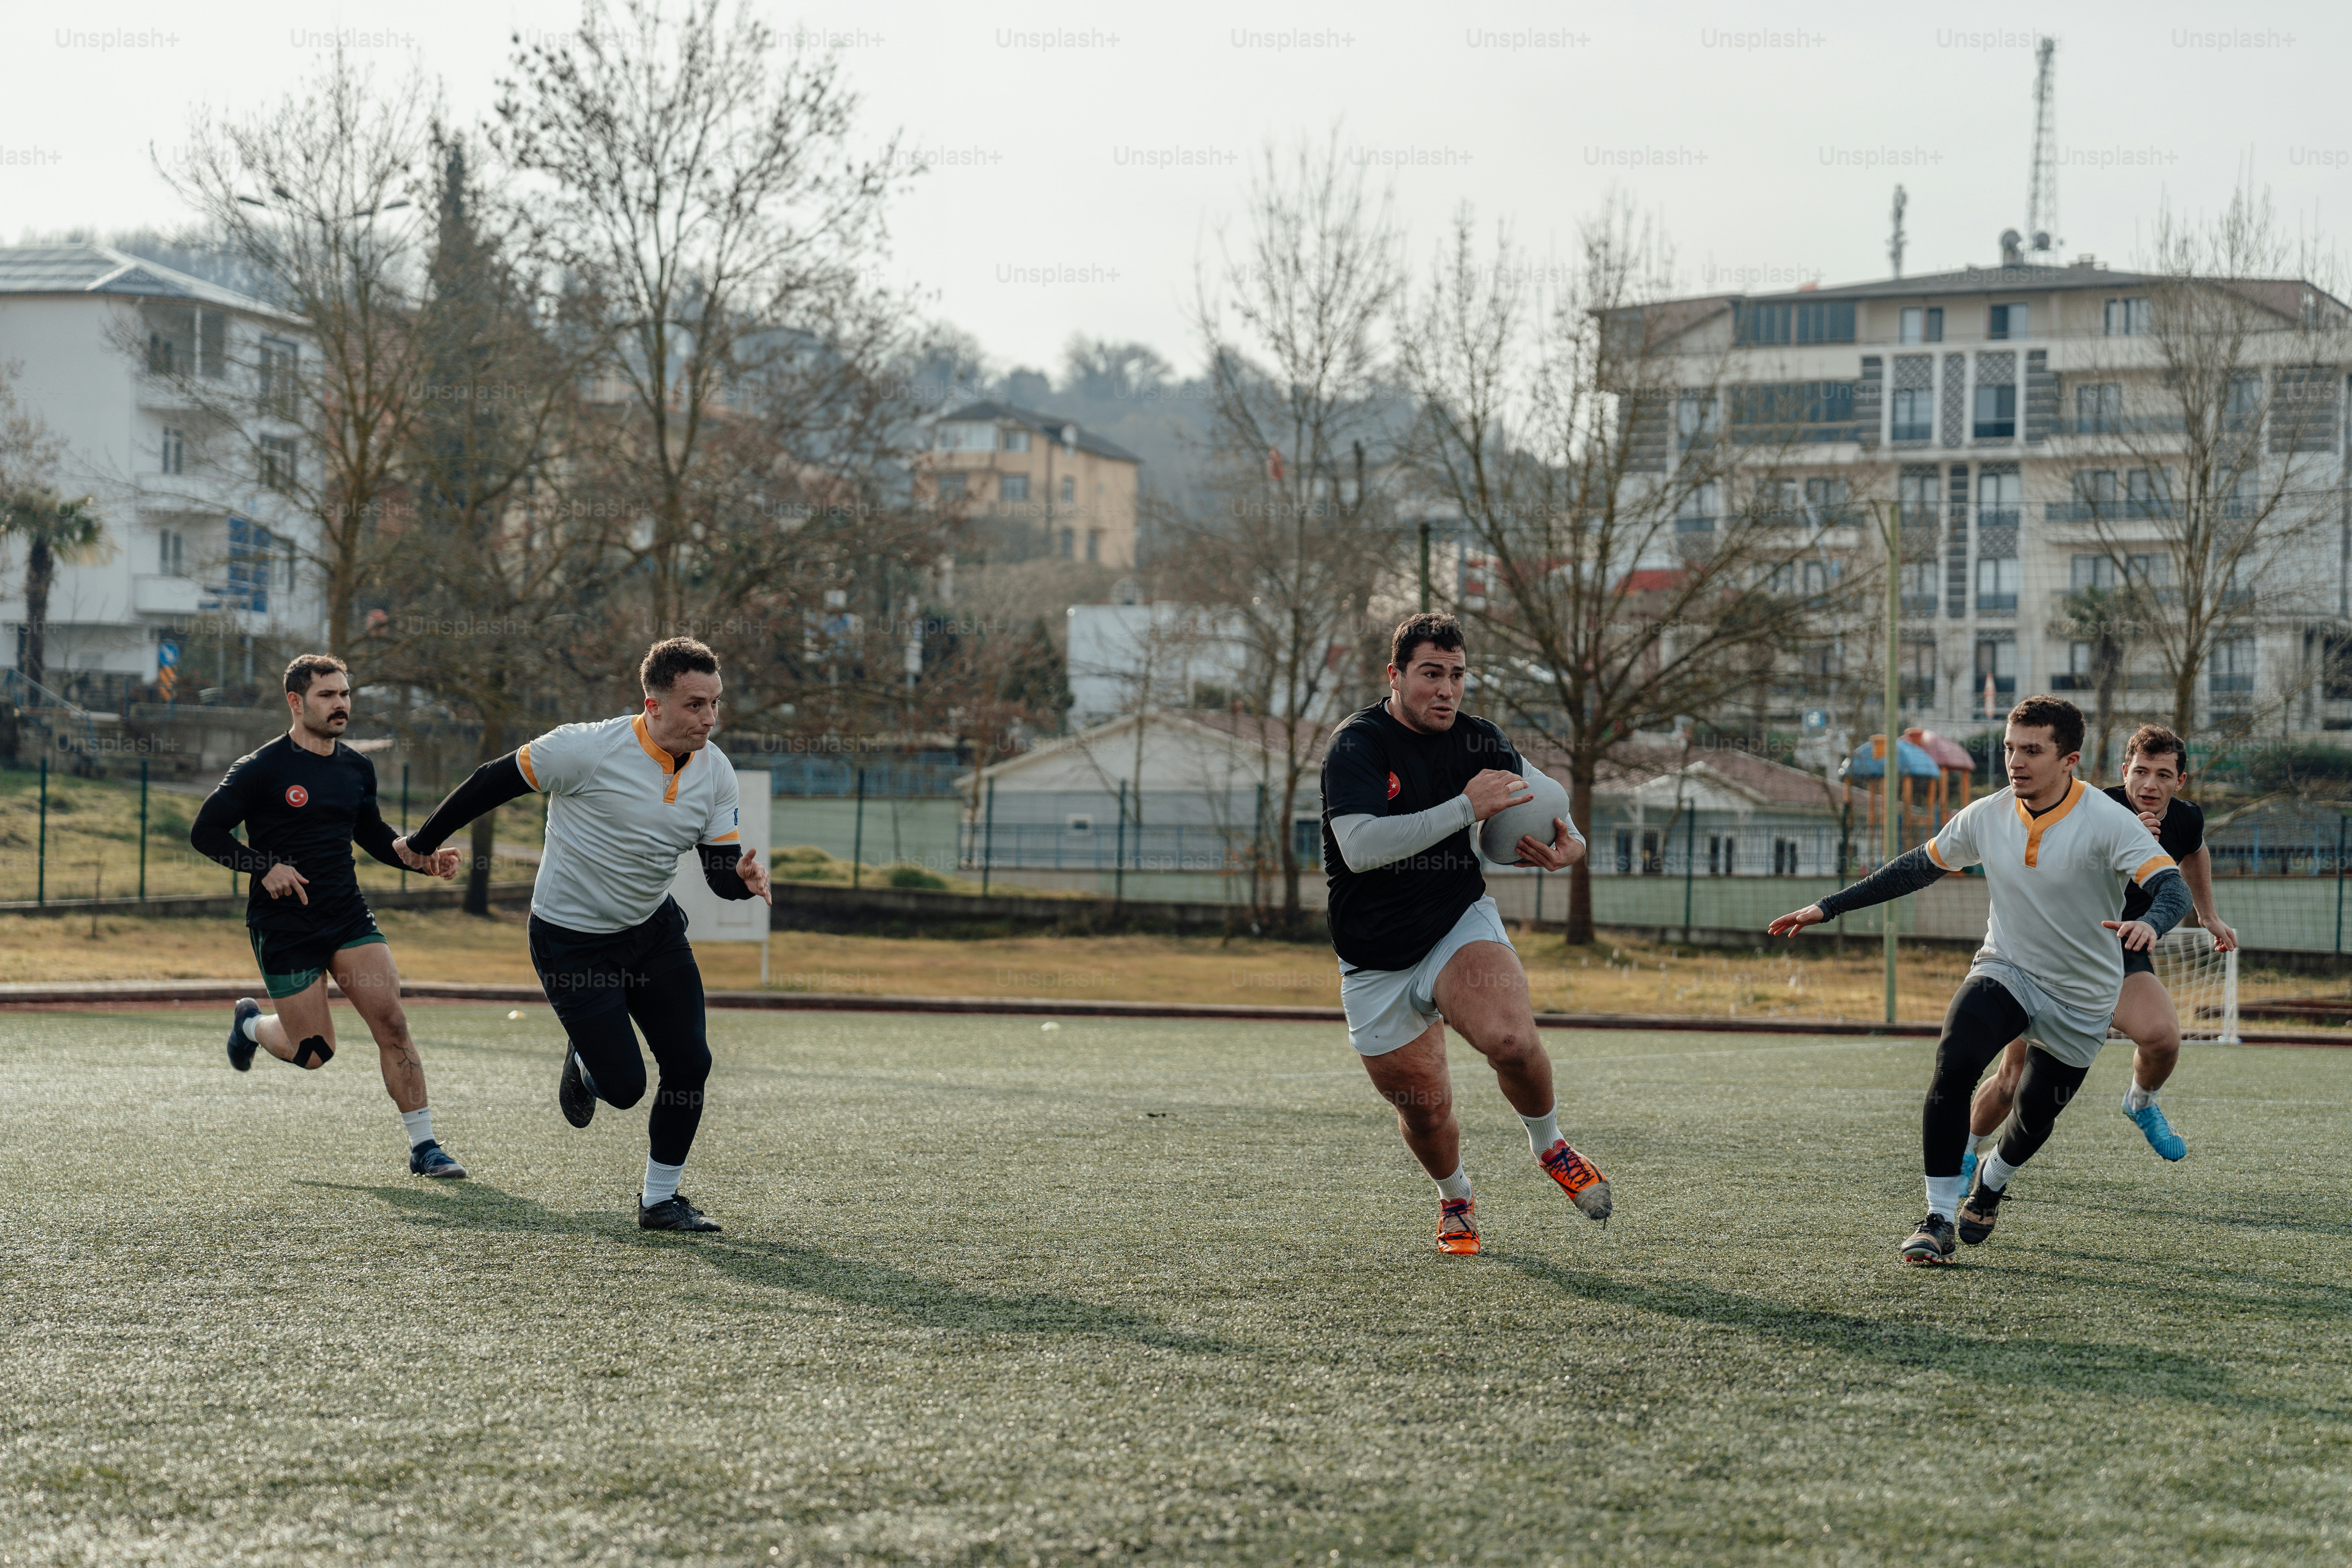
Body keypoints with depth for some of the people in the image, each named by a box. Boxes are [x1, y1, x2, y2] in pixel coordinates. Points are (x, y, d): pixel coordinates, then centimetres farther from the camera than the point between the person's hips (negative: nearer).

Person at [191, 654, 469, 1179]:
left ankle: (423, 1146, -4)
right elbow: (205, 832, -7)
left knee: (392, 1024, -10)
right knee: (313, 1053, 1)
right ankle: (251, 1023, 35)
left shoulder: (357, 768, 8)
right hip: (284, 928, -4)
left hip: (348, 916, 5)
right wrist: (265, 866, -19)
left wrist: (421, 858, 4)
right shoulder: (261, 770, -10)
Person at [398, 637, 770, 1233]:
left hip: (654, 928, 5)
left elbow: (721, 868, -2)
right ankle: (584, 1065, 29)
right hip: (572, 940, -5)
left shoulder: (715, 771, -7)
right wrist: (424, 843, 0)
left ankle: (660, 1199, 16)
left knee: (690, 1063, -4)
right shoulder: (587, 749, -24)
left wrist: (744, 877, -28)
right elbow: (491, 783, -12)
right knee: (625, 1088, -9)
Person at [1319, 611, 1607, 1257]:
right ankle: (1456, 1199, 40)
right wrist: (1466, 807, -35)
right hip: (1376, 962, -1)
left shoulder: (1479, 742, -1)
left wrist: (1568, 844, -11)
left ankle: (1550, 1147, 2)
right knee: (1425, 1110, 6)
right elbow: (1360, 847, -31)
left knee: (1511, 1041, -28)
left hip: (1461, 925, 1)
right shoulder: (1355, 746, -15)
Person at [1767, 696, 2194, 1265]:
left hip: (2081, 1002, -1)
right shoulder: (1986, 817, -8)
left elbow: (2173, 886, -30)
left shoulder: (2108, 822, -20)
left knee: (2035, 1116, 12)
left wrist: (2150, 923, -54)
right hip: (2004, 971, 1)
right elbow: (1918, 866, 7)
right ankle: (1938, 1218, -16)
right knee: (1953, 1067, -26)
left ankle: (1990, 1184, 49)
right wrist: (1829, 907, 6)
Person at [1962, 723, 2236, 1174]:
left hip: (2123, 955, 3)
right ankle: (1965, 1150, 25)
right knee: (2014, 1077, -3)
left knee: (2162, 1036, -26)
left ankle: (2142, 1103, 8)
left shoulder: (2186, 821, -6)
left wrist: (2209, 917, 26)